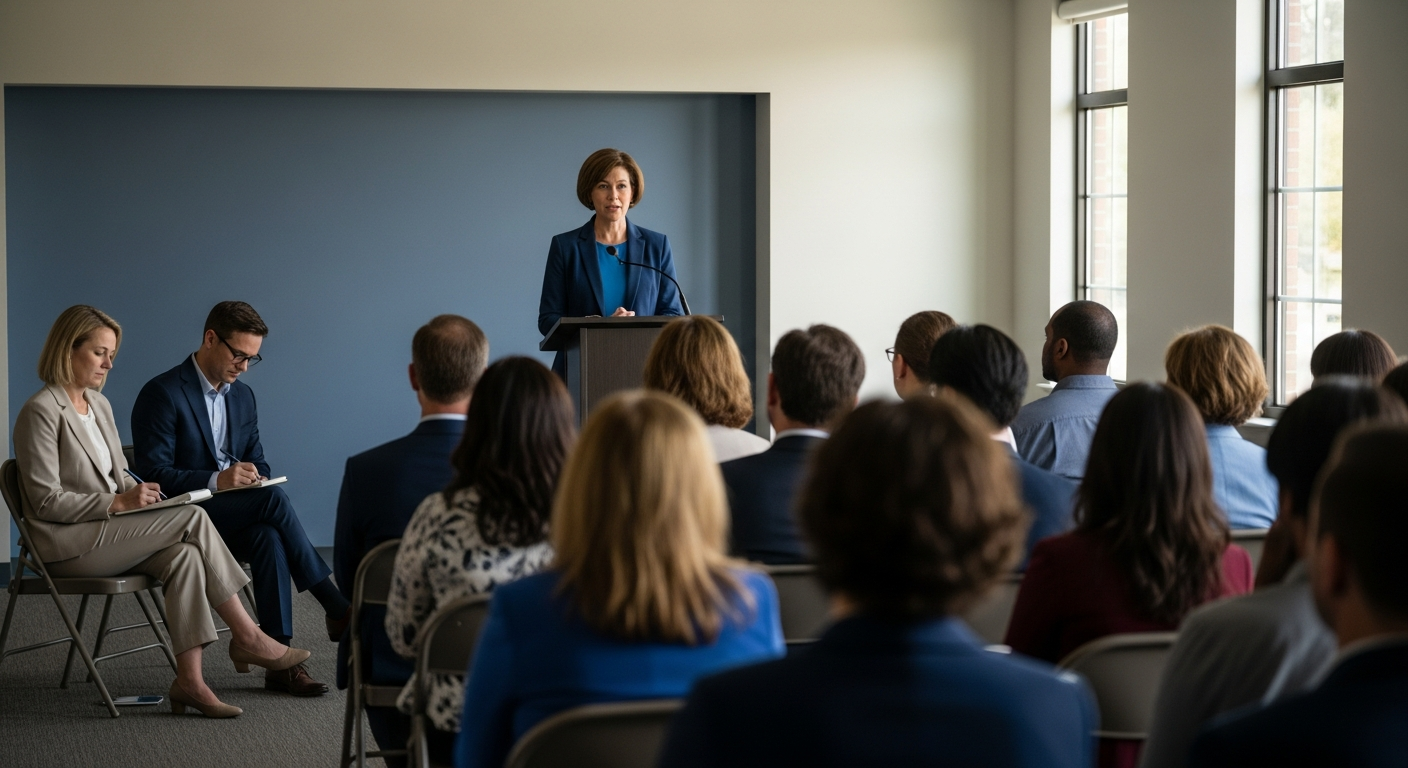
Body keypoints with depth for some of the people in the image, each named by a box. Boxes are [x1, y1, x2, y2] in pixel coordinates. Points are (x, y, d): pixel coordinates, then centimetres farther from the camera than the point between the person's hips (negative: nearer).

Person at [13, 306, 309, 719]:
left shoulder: (99, 404, 15)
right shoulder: (41, 413, -12)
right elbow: (47, 501, -16)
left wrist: (139, 491, 0)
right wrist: (120, 502, -21)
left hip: (105, 533, 8)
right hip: (65, 544, -8)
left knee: (183, 555, -24)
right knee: (193, 517, -20)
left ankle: (189, 680, -26)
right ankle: (247, 637, -13)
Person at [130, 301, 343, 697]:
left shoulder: (242, 396, 14)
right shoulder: (161, 394, -9)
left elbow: (257, 461, 18)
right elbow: (154, 474, -15)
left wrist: (254, 475, -7)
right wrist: (216, 481, -27)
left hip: (234, 520, 6)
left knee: (269, 536, -30)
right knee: (273, 498, -29)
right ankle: (336, 607, -24)